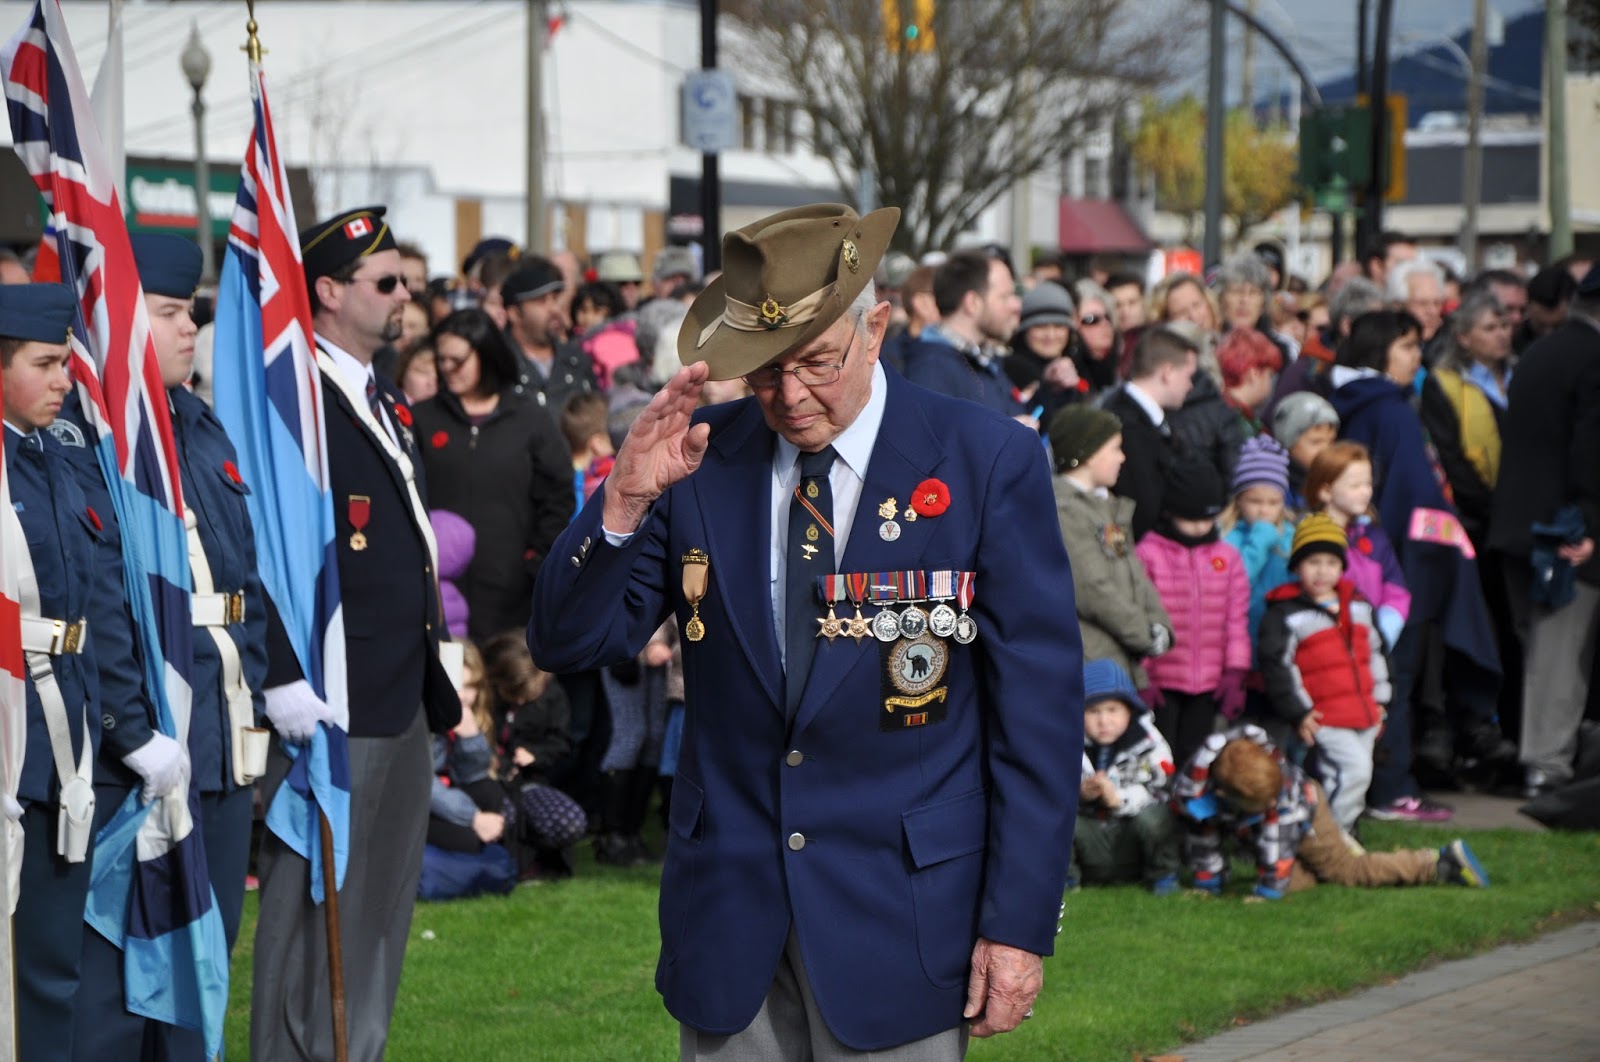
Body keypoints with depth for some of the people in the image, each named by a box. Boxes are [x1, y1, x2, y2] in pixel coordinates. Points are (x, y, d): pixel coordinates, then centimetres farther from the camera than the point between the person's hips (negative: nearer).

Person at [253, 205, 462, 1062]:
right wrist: (284, 679, -23)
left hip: (403, 701, 10)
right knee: (314, 907, -4)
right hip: (328, 705, -10)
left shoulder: (385, 402, 17)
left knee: (379, 917, 16)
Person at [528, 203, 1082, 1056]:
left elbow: (1039, 706, -5)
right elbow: (568, 644, 0)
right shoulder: (699, 458, 0)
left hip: (900, 915, -2)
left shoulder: (986, 463, -6)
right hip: (728, 918, 2)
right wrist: (625, 501, -18)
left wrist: (1020, 923, -7)